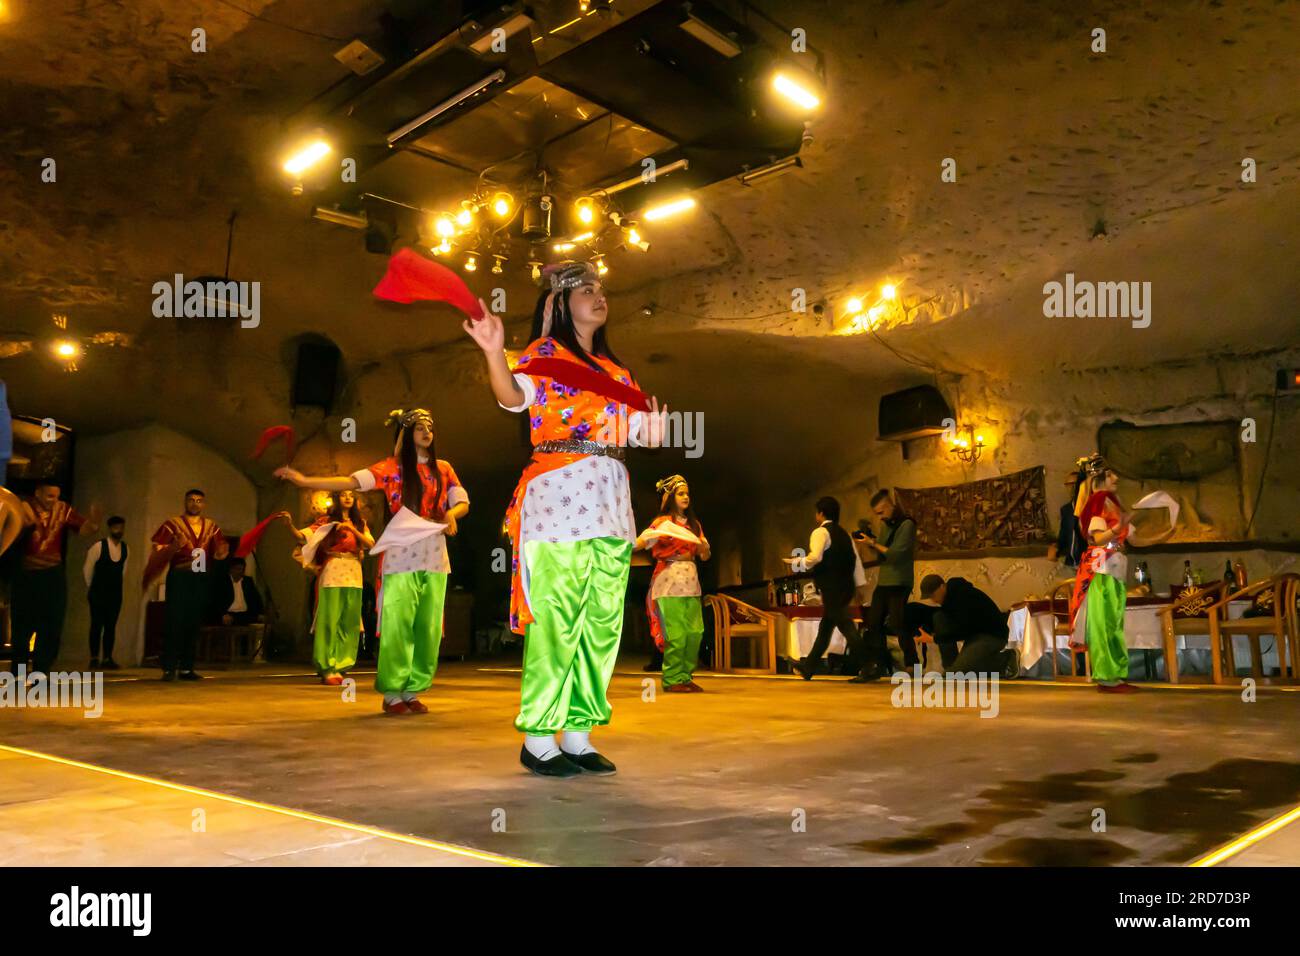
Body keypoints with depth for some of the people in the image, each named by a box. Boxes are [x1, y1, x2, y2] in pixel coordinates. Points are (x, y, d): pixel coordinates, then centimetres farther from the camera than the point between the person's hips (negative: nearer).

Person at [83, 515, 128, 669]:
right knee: (97, 625, -3)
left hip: (116, 593, 4)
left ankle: (107, 659, 8)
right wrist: (90, 588, 9)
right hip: (98, 593, -4)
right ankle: (94, 658, 4)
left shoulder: (125, 548, 3)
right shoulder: (98, 546, -10)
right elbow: (87, 568, 0)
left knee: (111, 626, 3)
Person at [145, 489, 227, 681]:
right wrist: (175, 546, -23)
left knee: (194, 623, 5)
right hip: (179, 577, -3)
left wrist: (222, 552, -14)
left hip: (202, 579, 3)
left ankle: (187, 668, 9)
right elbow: (159, 553, -4)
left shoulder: (212, 527, 12)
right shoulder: (172, 524, 2)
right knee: (174, 622, -8)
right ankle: (169, 668, -6)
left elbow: (219, 553, 9)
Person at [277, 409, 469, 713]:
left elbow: (463, 502, 10)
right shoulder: (391, 467, 4)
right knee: (397, 624, -6)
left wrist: (451, 514, -13)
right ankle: (392, 692, 1)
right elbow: (351, 482, -5)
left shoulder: (443, 468, 14)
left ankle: (413, 691, 11)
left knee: (428, 627, 3)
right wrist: (306, 481, -16)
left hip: (434, 556, 4)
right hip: (401, 555, -3)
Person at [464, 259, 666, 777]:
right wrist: (494, 352, -33)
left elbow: (634, 430, 20)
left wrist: (653, 426, -1)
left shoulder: (614, 368, 21)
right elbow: (514, 397, -17)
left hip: (610, 500, 7)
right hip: (559, 492, -7)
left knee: (603, 623, 7)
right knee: (557, 620, -7)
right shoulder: (543, 353, 3)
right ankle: (538, 738, 3)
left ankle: (578, 734, 16)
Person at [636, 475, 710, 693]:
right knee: (676, 633, -8)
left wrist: (702, 548, -6)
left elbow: (705, 555, 16)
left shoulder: (694, 524, 19)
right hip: (670, 582, -6)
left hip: (690, 583, 6)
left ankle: (685, 677, 10)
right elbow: (640, 542, -13)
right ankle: (672, 680, 0)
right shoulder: (663, 523, 0)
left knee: (695, 632, 0)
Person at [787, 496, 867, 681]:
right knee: (825, 627, 16)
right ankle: (809, 666, 26)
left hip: (831, 587, -9)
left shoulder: (821, 532, -8)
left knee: (846, 626, -10)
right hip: (845, 586, 9)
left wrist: (797, 563, -9)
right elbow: (855, 558, 14)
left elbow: (815, 557, -23)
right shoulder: (844, 534, 18)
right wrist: (860, 584, 14)